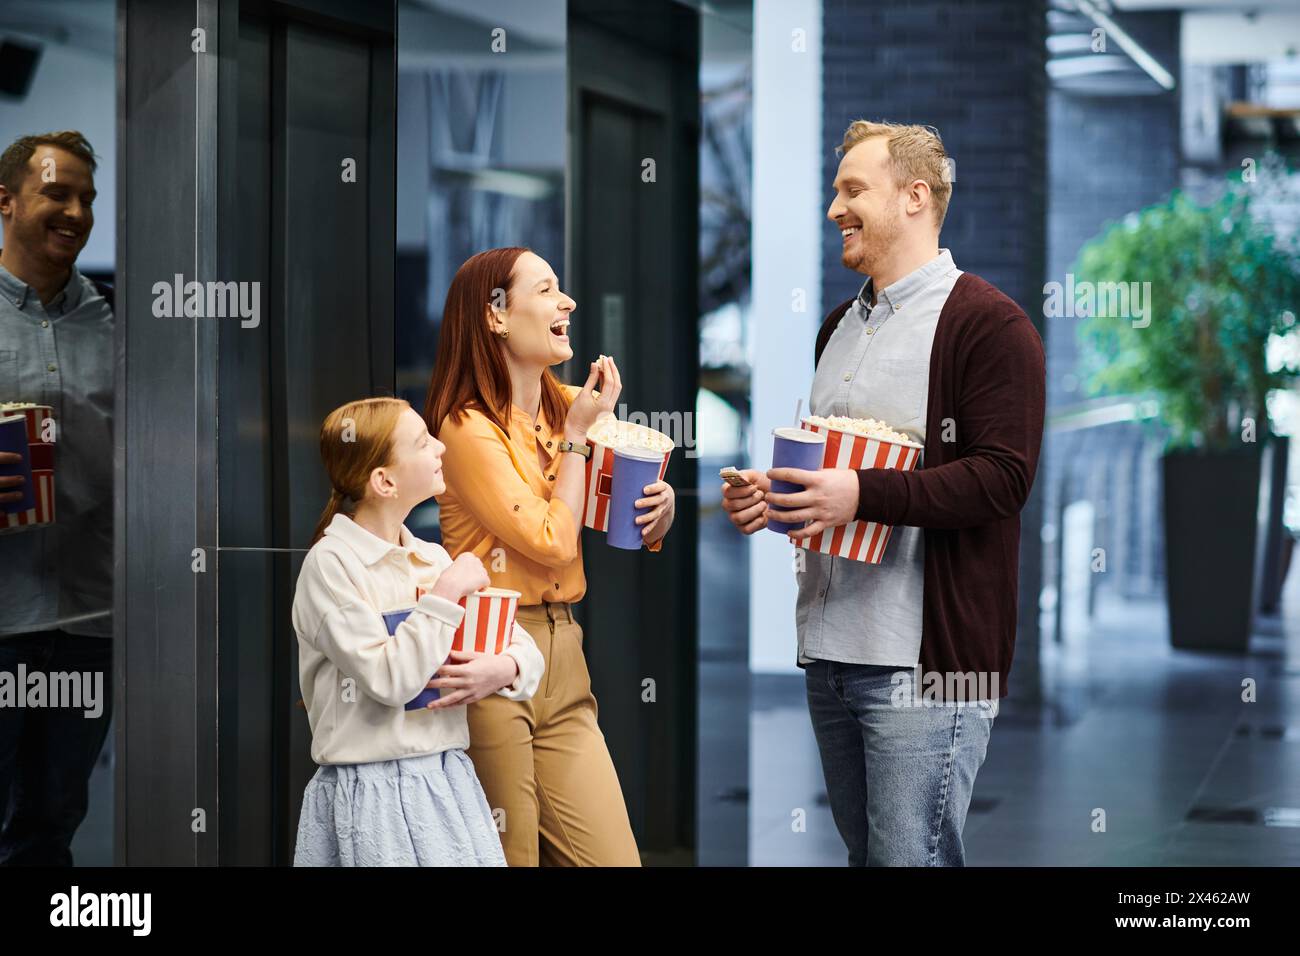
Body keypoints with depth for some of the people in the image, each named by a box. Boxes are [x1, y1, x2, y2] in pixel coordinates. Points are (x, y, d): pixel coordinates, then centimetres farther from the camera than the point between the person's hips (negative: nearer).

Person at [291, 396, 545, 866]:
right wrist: (446, 594, -16)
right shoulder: (331, 563, -11)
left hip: (448, 780, 6)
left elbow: (525, 650, 11)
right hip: (374, 792, -6)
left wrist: (503, 669, -12)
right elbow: (387, 679, -21)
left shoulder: (434, 559, 9)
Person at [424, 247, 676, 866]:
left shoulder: (568, 407, 12)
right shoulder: (469, 428, -10)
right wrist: (576, 437, -5)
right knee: (508, 858, 0)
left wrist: (658, 510, -3)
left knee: (613, 858, -1)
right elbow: (552, 542, -14)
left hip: (563, 653, 7)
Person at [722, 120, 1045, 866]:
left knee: (913, 856, -9)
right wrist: (770, 493, 9)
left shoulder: (986, 323, -9)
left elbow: (1001, 477, -17)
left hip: (927, 660, -8)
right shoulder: (841, 327, 20)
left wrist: (863, 496, -25)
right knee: (865, 852, 14)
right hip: (832, 650, 9)